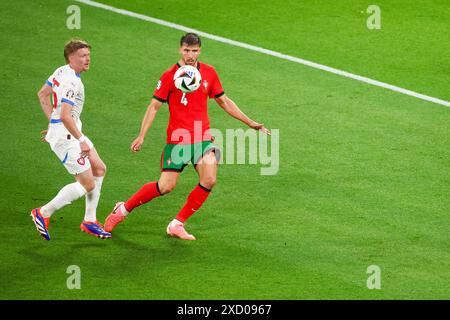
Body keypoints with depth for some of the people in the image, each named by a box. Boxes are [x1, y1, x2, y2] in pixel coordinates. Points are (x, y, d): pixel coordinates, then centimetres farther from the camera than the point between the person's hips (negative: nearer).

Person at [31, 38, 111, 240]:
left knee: (99, 169, 15)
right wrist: (81, 141, -26)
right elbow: (65, 115, -32)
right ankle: (44, 214, 1)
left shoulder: (61, 72, 7)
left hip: (71, 133, 11)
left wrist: (53, 123, 22)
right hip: (65, 136, -11)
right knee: (87, 184, -6)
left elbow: (42, 94, 20)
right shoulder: (72, 83, -24)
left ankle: (89, 221, 20)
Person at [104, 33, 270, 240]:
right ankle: (123, 209, 14)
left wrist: (250, 123, 15)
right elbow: (154, 106, -4)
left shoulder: (209, 73, 5)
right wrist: (141, 136, -14)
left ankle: (177, 225, -1)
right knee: (166, 186, -8)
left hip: (203, 137, 4)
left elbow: (223, 101, 17)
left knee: (209, 181, -16)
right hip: (177, 139, -4)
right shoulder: (170, 76, -6)